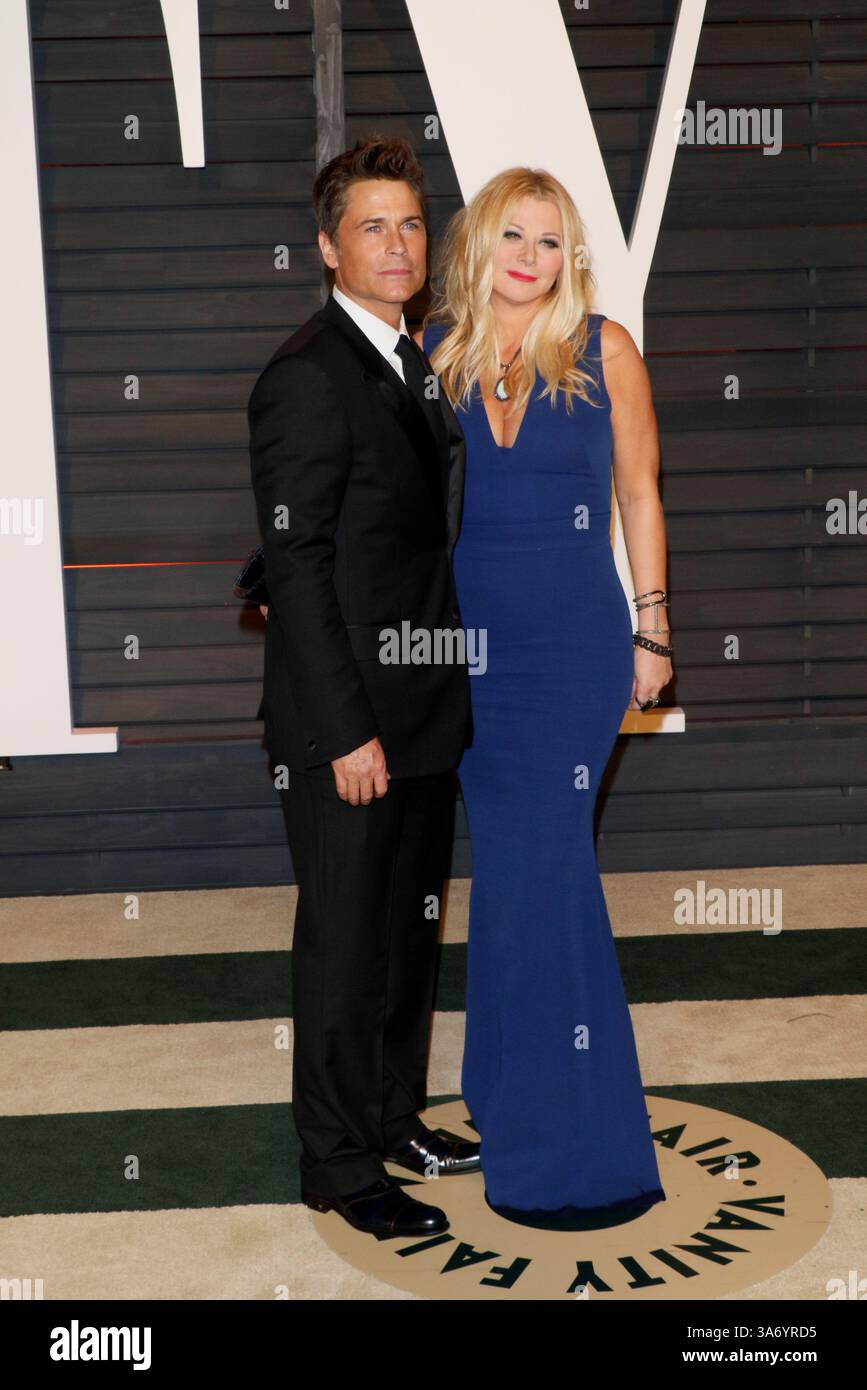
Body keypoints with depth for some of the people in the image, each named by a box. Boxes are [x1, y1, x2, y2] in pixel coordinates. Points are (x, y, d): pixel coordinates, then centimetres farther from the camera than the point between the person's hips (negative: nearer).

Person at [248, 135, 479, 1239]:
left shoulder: (417, 365, 11)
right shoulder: (306, 378, -16)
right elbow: (296, 568, -19)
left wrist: (450, 695, 12)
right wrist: (349, 730, -20)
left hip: (425, 714, 9)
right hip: (348, 723, -8)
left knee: (411, 931, 19)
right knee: (346, 944, 5)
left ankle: (396, 1119, 37)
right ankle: (340, 1165, 22)